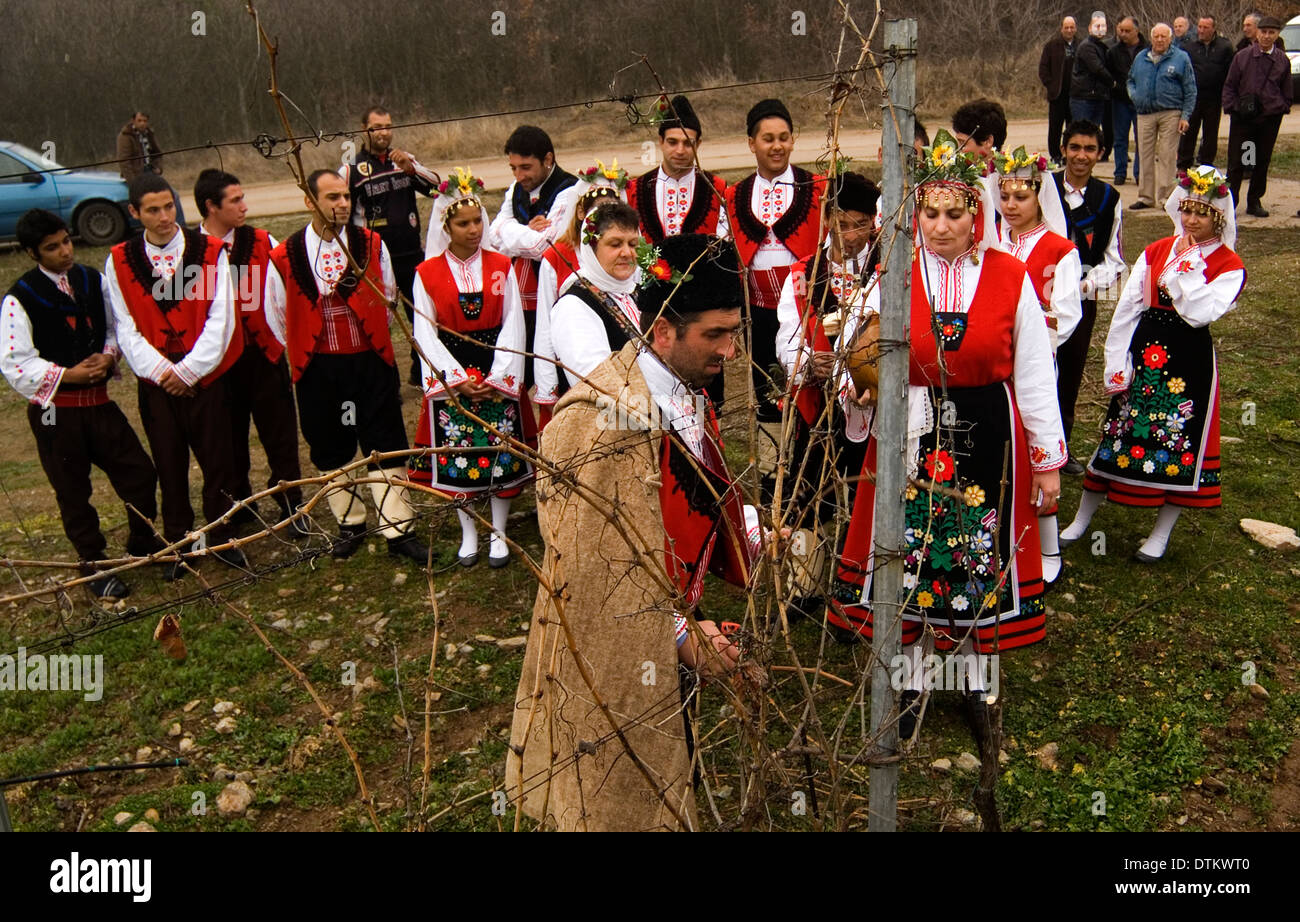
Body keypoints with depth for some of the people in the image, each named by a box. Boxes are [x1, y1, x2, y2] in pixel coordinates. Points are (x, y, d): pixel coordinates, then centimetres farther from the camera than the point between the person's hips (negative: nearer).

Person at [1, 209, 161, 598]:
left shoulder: (93, 281, 3)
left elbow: (116, 327, 11)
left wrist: (108, 356, -9)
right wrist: (67, 375, -20)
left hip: (97, 399, 4)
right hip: (54, 409, -4)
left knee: (140, 472, 5)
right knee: (72, 492, 9)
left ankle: (142, 544, 30)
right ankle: (94, 565, 26)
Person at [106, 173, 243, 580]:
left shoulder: (210, 252, -4)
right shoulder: (119, 262, -1)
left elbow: (220, 318, -9)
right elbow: (126, 329, -2)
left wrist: (188, 370, -13)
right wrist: (160, 370, -13)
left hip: (205, 377, -1)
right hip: (155, 383, 1)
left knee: (217, 459, 6)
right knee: (169, 466, 10)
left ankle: (221, 535, 24)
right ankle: (177, 543, 25)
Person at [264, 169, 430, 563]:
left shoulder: (371, 244, -2)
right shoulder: (285, 257, -7)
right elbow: (278, 317, 6)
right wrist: (305, 349, 12)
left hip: (370, 362, 0)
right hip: (318, 370, 0)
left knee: (386, 447, 1)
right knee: (331, 450, 12)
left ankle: (399, 530, 8)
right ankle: (349, 524, 29)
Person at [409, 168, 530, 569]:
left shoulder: (501, 266, 2)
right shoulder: (427, 274, -1)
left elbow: (513, 325, -1)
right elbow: (425, 334, -2)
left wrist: (497, 377, -11)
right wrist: (458, 379, -11)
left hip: (497, 377, 1)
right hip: (450, 378, 0)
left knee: (501, 454, 2)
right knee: (457, 456, 4)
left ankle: (499, 533, 18)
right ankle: (468, 533, 21)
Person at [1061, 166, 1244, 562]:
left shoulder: (1229, 266, -3)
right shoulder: (1155, 252, 6)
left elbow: (1200, 314, -19)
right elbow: (1127, 308, 3)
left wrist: (1186, 267, -16)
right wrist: (1117, 365, -3)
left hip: (1190, 360, -2)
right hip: (1144, 354, 3)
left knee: (1180, 441, 5)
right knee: (1118, 433, 7)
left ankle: (1161, 533, 22)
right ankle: (1082, 520, 18)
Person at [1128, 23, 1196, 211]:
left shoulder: (1181, 58, 2)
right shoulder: (1141, 58, 13)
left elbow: (1190, 90, 1)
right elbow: (1131, 80, 25)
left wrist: (1185, 116, -6)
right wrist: (1133, 95, 2)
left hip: (1170, 114, -3)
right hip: (1145, 114, 4)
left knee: (1167, 156, -4)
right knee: (1145, 156, 6)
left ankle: (1166, 197, 0)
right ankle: (1146, 197, 13)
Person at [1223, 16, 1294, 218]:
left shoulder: (1282, 60, 6)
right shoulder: (1242, 56, 1)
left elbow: (1287, 91, 13)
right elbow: (1229, 86, 4)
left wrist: (1282, 108, 3)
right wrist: (1232, 107, -5)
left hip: (1270, 118, 2)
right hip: (1242, 117, -2)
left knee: (1262, 162, 9)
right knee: (1236, 162, -3)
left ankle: (1254, 202, 19)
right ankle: (1230, 202, 4)